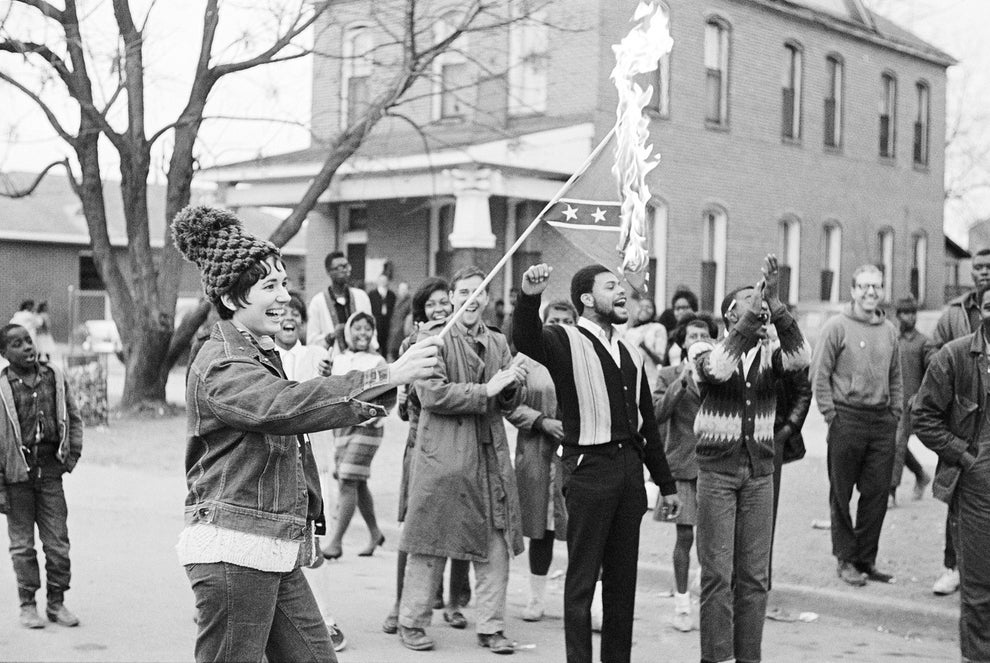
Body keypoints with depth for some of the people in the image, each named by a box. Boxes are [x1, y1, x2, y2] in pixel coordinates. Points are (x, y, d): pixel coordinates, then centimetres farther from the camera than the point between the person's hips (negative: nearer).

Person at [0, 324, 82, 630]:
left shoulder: (55, 377, 2)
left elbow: (74, 418, 14)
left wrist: (72, 455, 4)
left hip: (50, 470, 3)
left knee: (58, 542, 4)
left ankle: (56, 602, 17)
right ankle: (27, 604, 19)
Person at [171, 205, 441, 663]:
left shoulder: (263, 354, 18)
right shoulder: (222, 365, -15)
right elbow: (283, 406, -34)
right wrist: (388, 377, -39)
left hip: (277, 553, 10)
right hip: (234, 550, -9)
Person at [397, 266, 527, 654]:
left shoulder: (498, 342, 15)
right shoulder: (433, 338, -4)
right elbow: (432, 393, -15)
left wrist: (512, 387, -4)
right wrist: (485, 390, -17)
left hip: (491, 456, 5)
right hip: (443, 455, -5)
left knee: (496, 546, 5)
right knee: (430, 544, 4)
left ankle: (491, 627, 17)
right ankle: (412, 622, 19)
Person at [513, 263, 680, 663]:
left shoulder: (629, 352, 17)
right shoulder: (565, 341, -3)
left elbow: (647, 422, 21)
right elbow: (525, 340, -26)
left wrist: (666, 483, 21)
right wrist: (530, 299, -45)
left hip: (630, 467, 6)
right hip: (588, 468, -6)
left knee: (622, 576, 11)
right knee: (583, 576, -1)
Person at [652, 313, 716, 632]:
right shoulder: (669, 375, 5)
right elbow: (657, 414, -7)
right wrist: (681, 382, -14)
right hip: (682, 464, -1)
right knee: (685, 535, -1)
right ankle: (681, 604, 11)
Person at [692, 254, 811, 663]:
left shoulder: (769, 357, 6)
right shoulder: (710, 356, -2)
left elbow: (801, 356, -16)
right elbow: (717, 368, -26)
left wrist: (774, 301, -22)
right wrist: (753, 314, -30)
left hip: (760, 472, 3)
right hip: (717, 471, -3)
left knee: (754, 575, 7)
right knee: (717, 573, -3)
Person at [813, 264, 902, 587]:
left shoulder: (889, 330, 12)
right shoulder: (837, 326, -5)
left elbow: (895, 378, 19)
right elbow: (820, 375, -6)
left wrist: (895, 412, 10)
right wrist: (831, 415, -9)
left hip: (882, 422, 5)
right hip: (847, 419, -5)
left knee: (877, 493, 6)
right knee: (841, 494, 3)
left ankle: (866, 558, 17)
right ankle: (846, 559, 14)